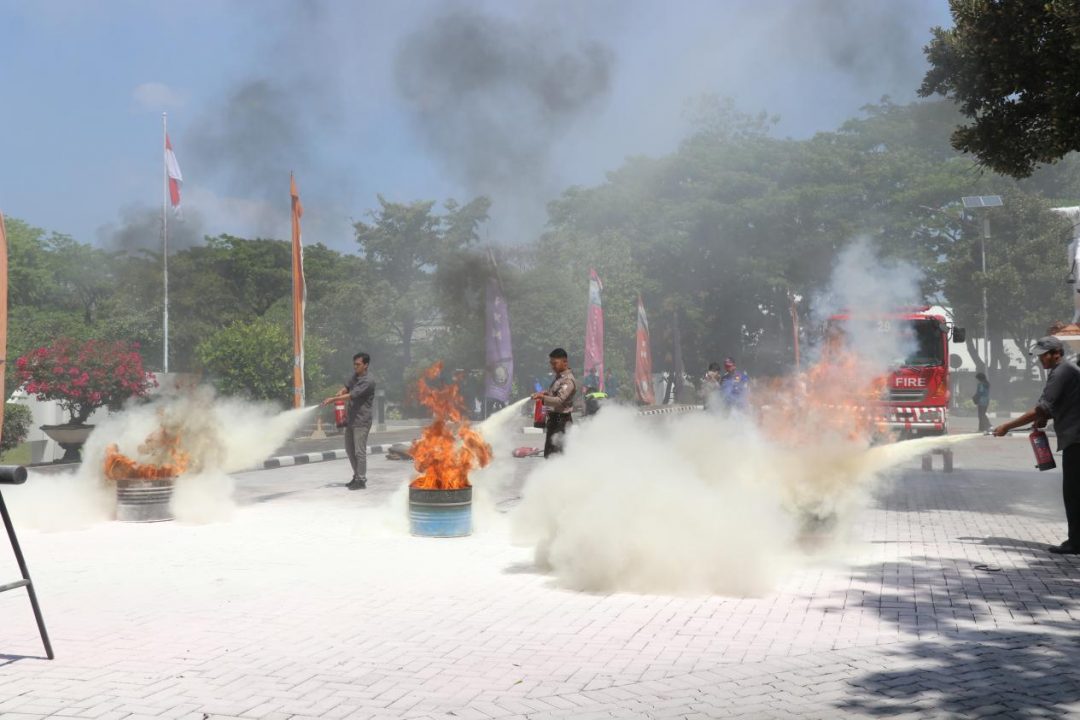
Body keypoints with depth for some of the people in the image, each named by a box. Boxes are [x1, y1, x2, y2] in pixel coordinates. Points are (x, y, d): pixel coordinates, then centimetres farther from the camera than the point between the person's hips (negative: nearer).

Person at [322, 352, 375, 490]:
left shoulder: (368, 382, -17)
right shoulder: (355, 376, 11)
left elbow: (352, 395, -22)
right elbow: (346, 387, 12)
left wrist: (333, 399, -24)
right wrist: (338, 394, -10)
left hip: (361, 421, -9)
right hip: (351, 419, 9)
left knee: (359, 451, -5)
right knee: (349, 449, 15)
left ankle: (361, 480, 2)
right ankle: (357, 476, 26)